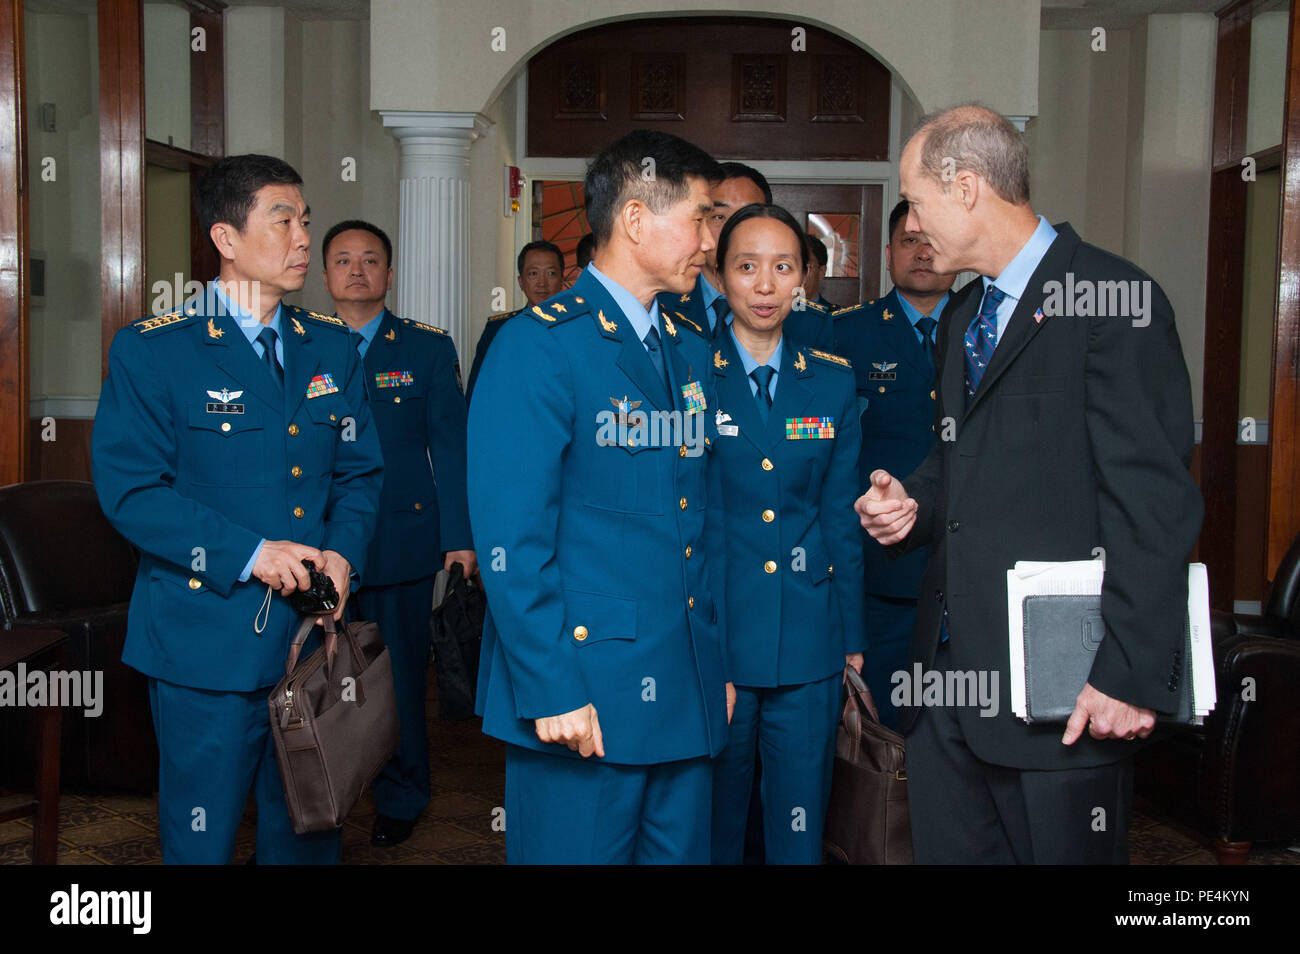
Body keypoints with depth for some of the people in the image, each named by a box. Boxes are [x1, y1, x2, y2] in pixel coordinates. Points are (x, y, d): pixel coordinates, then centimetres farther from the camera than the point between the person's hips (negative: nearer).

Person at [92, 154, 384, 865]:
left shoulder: (331, 347, 9)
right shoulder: (150, 351, -6)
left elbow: (360, 471, 12)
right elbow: (129, 491, -11)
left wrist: (343, 552, -8)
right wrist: (247, 554, -19)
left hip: (314, 631, 5)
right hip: (207, 641, -4)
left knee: (308, 833, 17)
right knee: (202, 840, 8)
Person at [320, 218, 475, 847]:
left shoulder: (428, 348, 4)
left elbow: (449, 446, 2)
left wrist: (459, 537, -4)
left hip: (400, 541, -1)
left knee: (397, 677, 7)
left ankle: (400, 800, 25)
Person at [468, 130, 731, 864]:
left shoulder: (693, 355, 14)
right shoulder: (540, 347, -10)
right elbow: (512, 537, -15)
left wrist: (720, 663, 12)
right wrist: (551, 691, -17)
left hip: (689, 696, 7)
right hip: (582, 699, -7)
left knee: (683, 850, 15)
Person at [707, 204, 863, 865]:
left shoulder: (833, 384, 7)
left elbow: (841, 518, 9)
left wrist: (851, 640, 8)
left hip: (808, 649, 2)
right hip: (710, 638, -2)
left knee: (801, 825, 10)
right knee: (711, 821, 10)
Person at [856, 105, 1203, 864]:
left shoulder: (1114, 302, -11)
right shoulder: (962, 315, 17)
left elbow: (1154, 504, -15)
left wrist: (1136, 673, -18)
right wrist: (913, 504, 4)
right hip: (950, 671, 8)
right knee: (948, 847, 14)